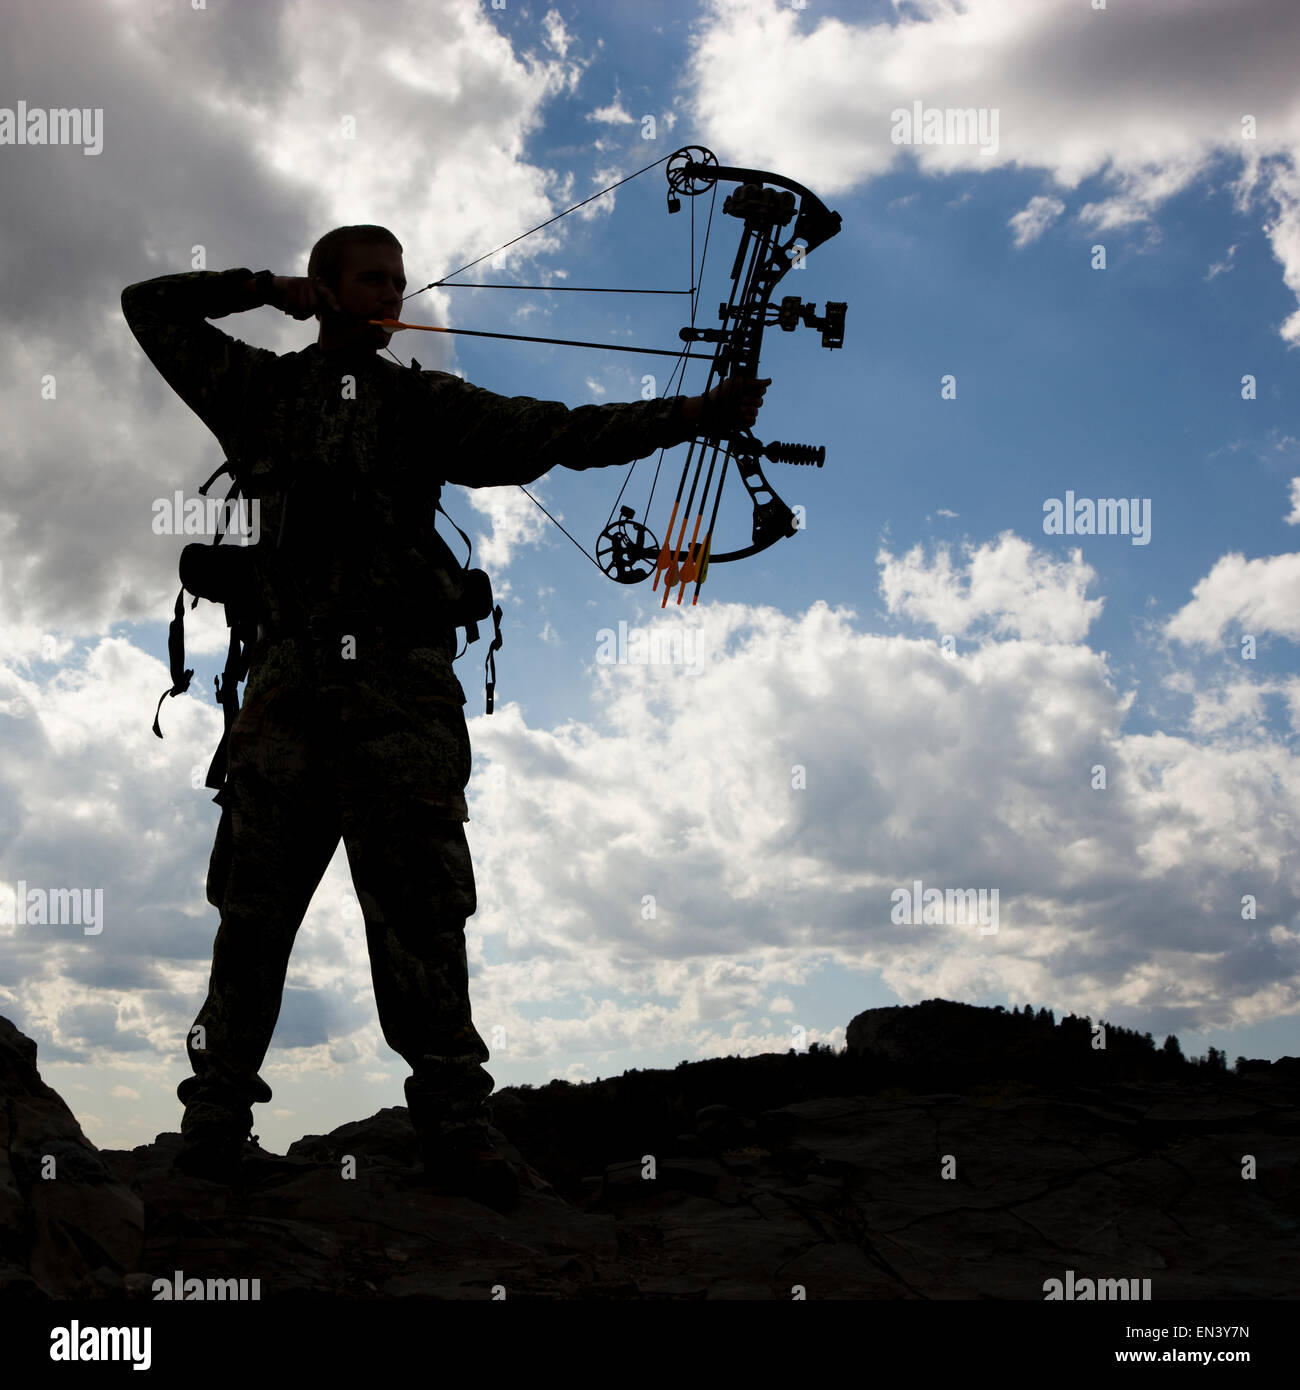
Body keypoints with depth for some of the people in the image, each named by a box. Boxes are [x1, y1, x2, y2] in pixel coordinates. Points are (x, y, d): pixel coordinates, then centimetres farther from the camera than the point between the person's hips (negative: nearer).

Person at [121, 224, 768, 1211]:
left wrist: (697, 412, -5)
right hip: (290, 683, 1)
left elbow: (560, 432, 5)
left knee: (420, 906, -4)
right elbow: (152, 307, 26)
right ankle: (218, 1112, 11)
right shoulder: (262, 391, 17)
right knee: (254, 904, 2)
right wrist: (264, 289, 12)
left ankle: (455, 1121, -1)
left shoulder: (424, 405, 14)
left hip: (402, 690, -1)